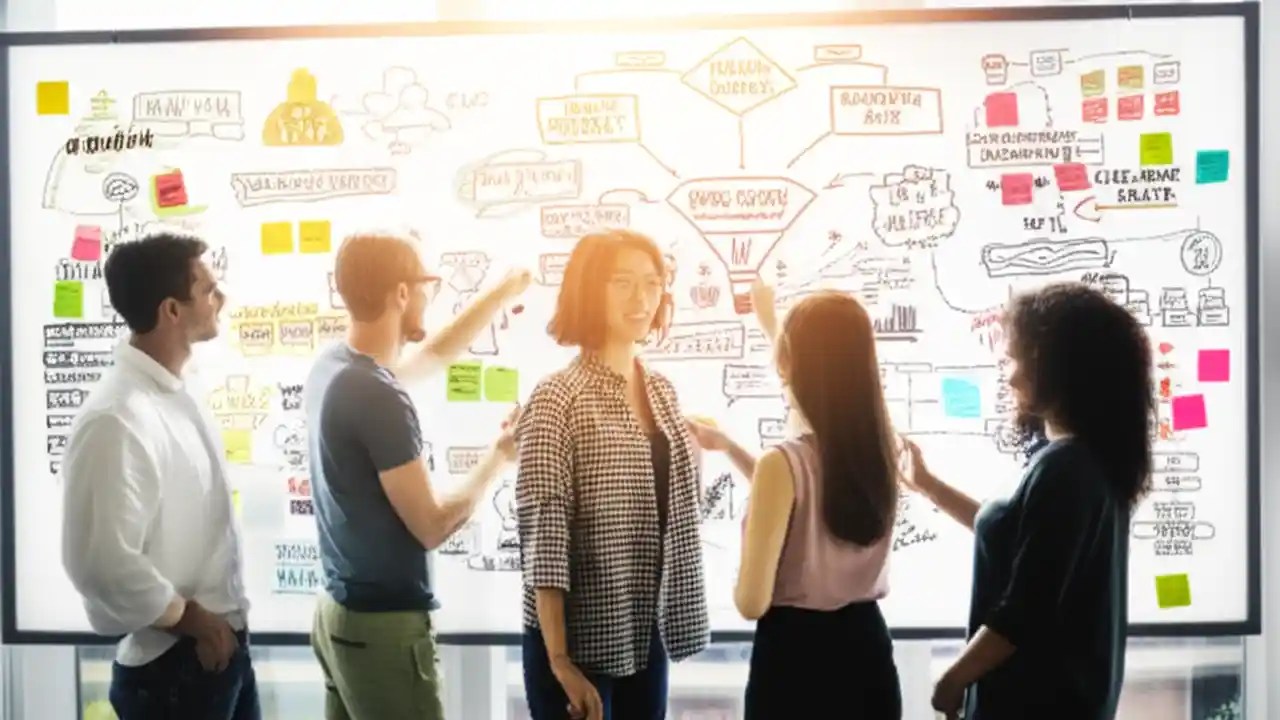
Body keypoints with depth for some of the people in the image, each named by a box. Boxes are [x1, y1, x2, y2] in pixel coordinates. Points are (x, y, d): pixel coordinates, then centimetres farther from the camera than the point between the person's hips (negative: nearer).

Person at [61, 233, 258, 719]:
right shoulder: (117, 419, -23)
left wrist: (219, 622, 12)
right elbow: (104, 563, -28)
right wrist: (190, 620, -14)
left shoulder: (177, 391, 5)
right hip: (171, 665, -8)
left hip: (224, 645, 8)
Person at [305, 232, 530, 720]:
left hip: (339, 612, 9)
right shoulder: (378, 397, -24)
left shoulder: (333, 366, 3)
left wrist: (506, 290, 28)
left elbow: (435, 354, 21)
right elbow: (432, 526, -19)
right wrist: (500, 453, -6)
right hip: (384, 624, -9)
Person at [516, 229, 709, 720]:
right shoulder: (559, 398, -13)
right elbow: (542, 534, -17)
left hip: (646, 634, 7)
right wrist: (561, 661, -19)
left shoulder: (662, 392, 8)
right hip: (577, 640, -6)